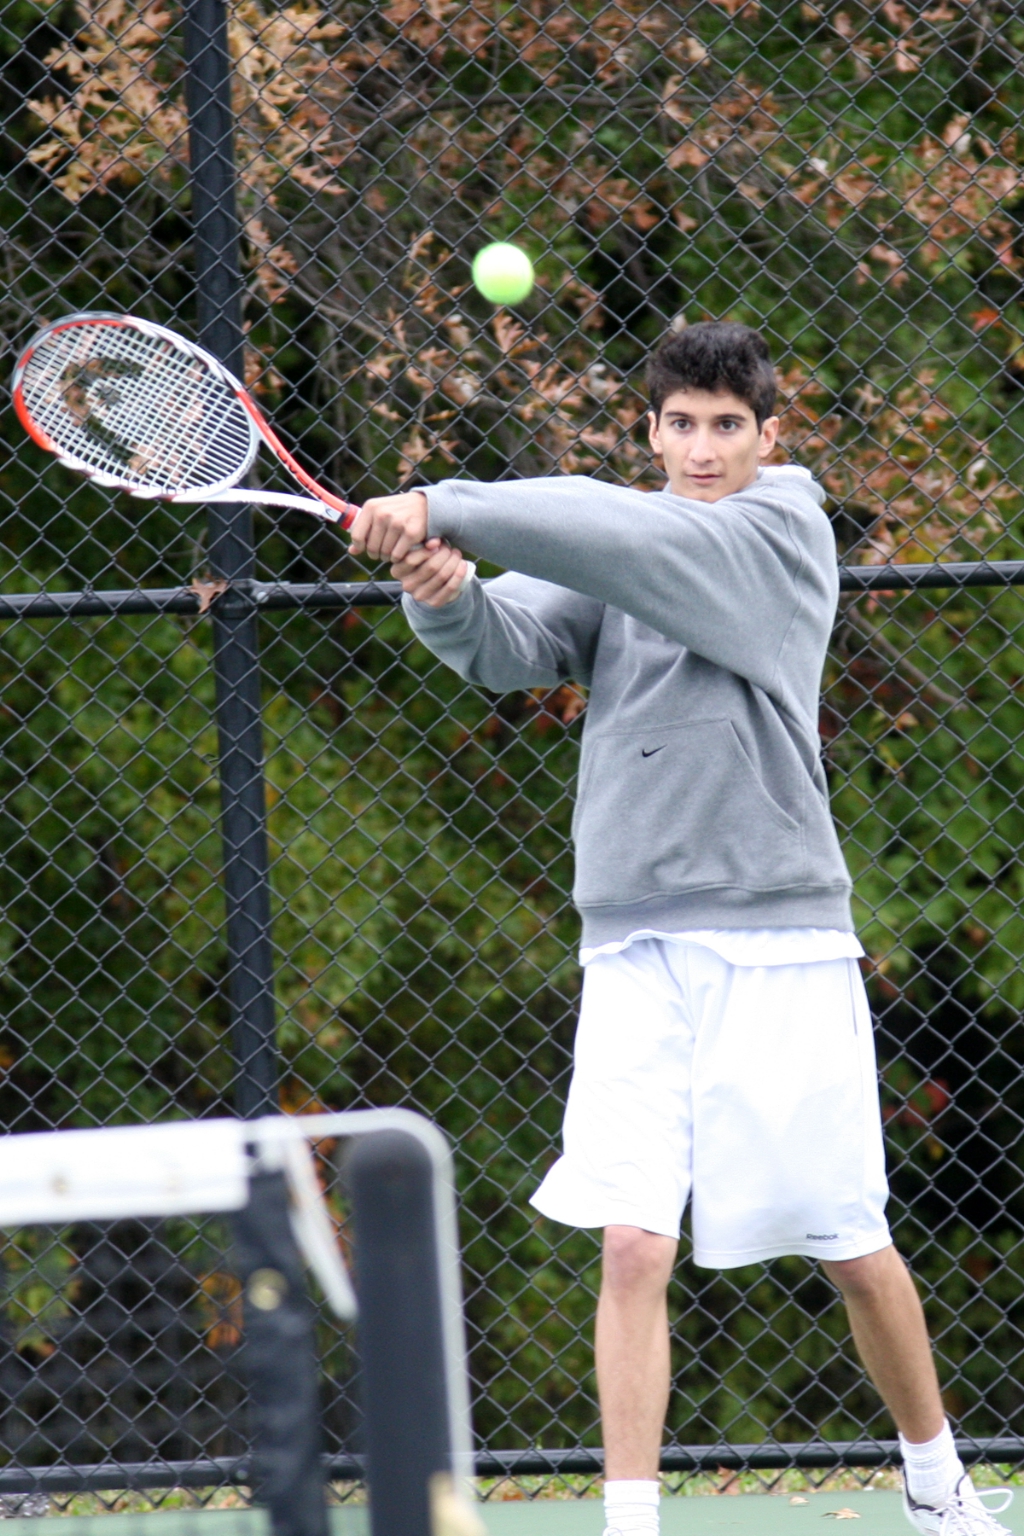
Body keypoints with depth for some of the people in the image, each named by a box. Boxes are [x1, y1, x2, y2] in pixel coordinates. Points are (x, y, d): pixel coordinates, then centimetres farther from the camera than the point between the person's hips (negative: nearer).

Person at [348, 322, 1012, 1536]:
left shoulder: (787, 528, -3)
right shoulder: (619, 563, 11)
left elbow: (632, 537, -19)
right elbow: (510, 645, -4)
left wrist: (445, 509, -23)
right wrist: (444, 592, -27)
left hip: (775, 945, -3)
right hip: (634, 950, 3)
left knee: (852, 1248, 6)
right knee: (632, 1245, -9)